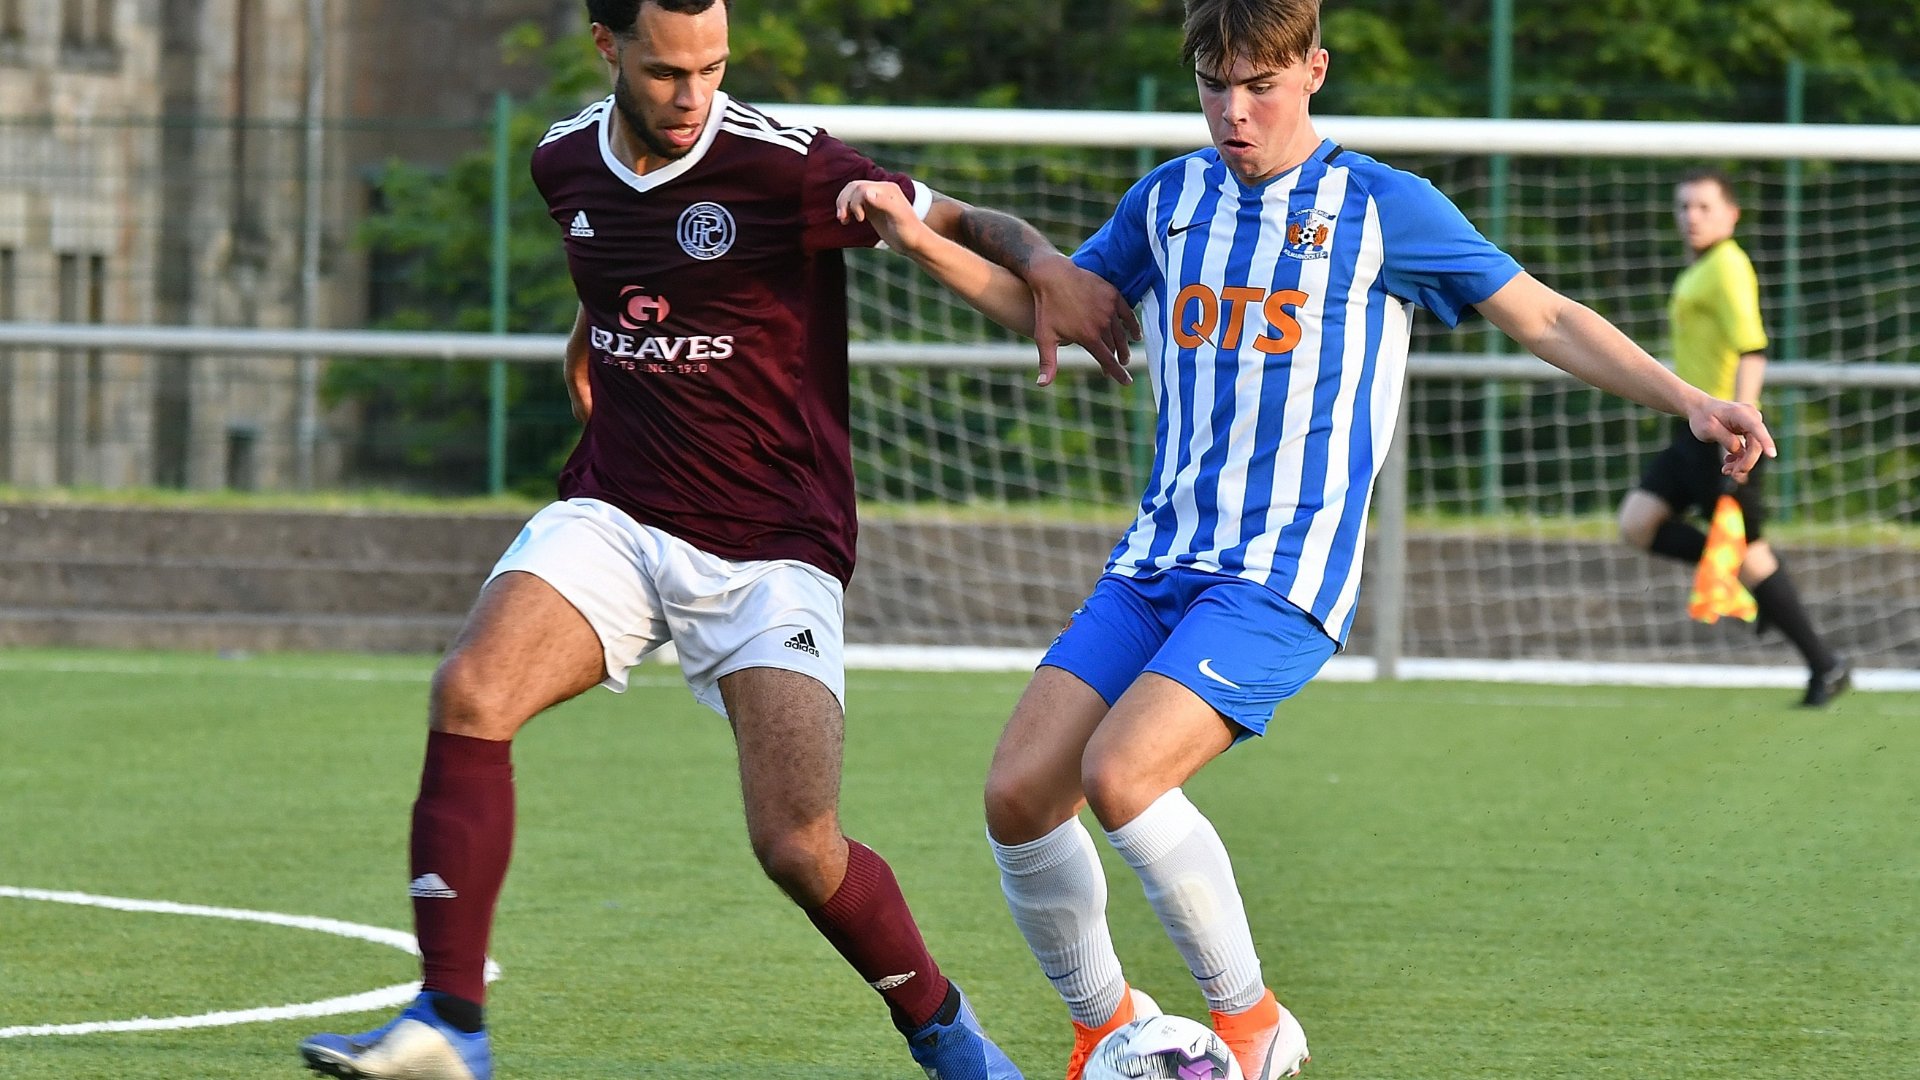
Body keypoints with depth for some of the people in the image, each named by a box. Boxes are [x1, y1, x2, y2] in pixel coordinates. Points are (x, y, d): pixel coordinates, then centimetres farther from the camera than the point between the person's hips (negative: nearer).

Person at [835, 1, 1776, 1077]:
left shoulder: (1382, 208, -1)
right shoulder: (1170, 200, 13)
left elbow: (1546, 318, 1)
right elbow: (1047, 307, 26)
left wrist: (1688, 401, -10)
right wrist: (919, 239, 11)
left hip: (1288, 575, -6)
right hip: (1157, 561, 6)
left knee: (1119, 775, -26)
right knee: (1020, 795, -9)